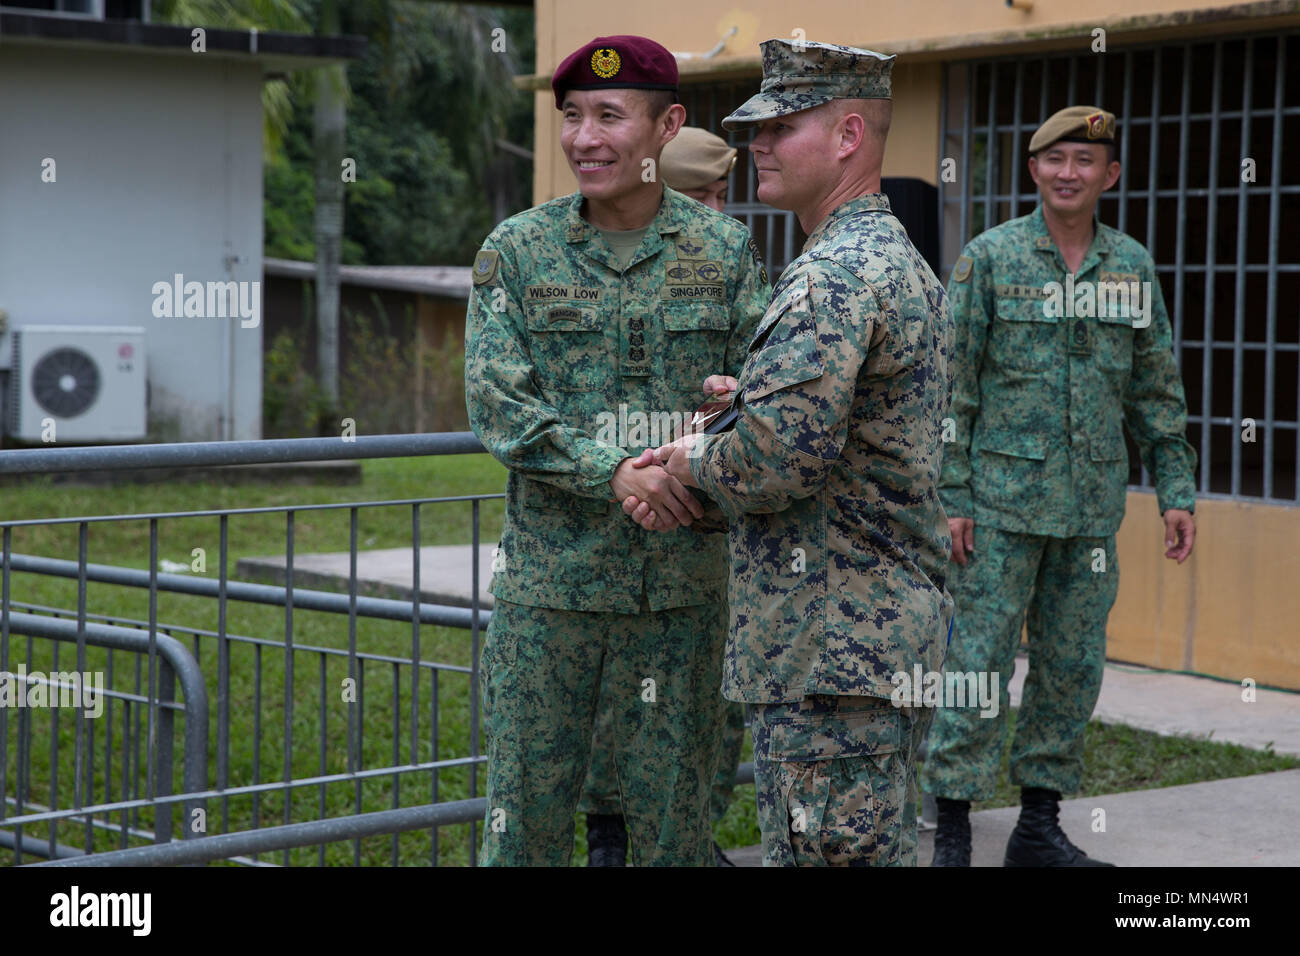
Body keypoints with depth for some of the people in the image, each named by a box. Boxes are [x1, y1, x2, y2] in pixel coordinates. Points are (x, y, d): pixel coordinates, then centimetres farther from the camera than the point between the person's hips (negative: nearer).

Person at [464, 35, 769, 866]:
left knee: (674, 806, 8)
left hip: (683, 578, 0)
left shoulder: (725, 251, 3)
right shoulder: (516, 251, 1)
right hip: (549, 573, 0)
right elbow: (496, 403, -7)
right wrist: (613, 473, -20)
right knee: (528, 798, 6)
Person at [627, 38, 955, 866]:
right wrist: (688, 484, 10)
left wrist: (699, 461, -5)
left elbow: (778, 455, -27)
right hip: (902, 631, 11)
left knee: (820, 851, -6)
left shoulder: (833, 276, -17)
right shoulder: (904, 261, 17)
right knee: (884, 849, 17)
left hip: (833, 648, -11)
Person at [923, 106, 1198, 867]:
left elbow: (1157, 391, 13)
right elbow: (954, 384, -4)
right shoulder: (991, 257, -2)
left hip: (1094, 506, 4)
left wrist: (1177, 490, 6)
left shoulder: (1133, 266, 8)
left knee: (1074, 666, 8)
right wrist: (952, 495, -9)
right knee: (981, 659, -4)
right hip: (1004, 498, -4)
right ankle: (952, 827, 4)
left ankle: (1041, 828, 19)